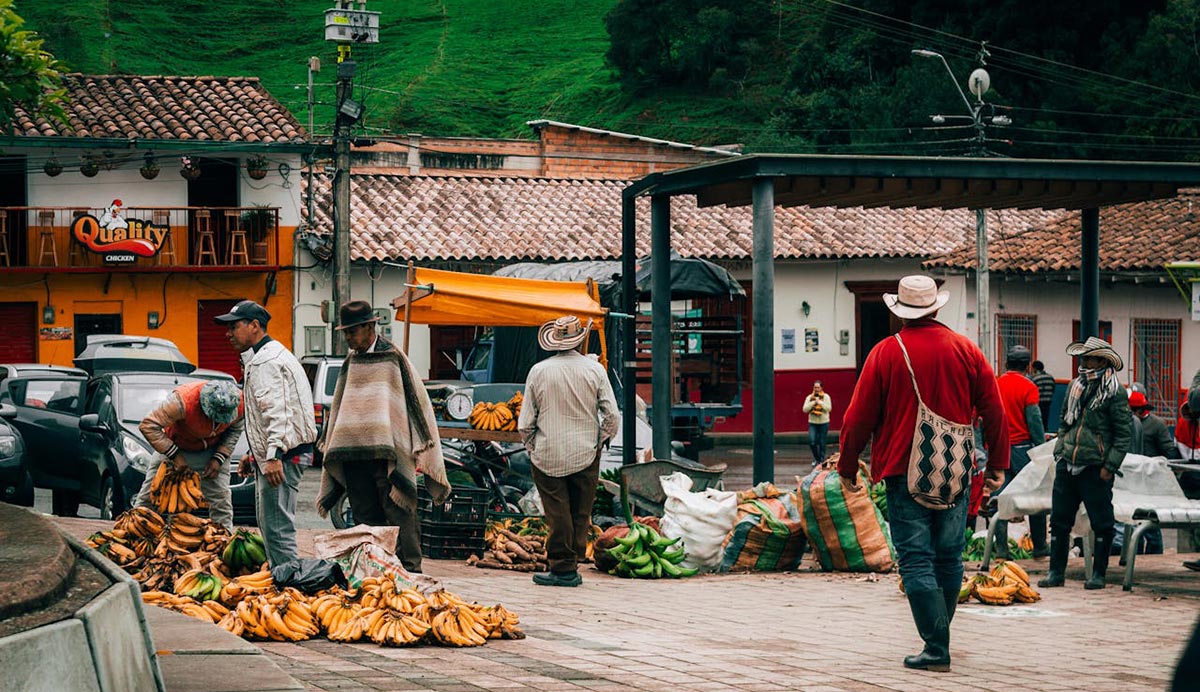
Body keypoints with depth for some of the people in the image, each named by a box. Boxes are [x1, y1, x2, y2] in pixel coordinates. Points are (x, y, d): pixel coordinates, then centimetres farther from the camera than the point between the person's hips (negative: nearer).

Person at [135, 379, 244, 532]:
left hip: (212, 451, 3)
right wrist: (174, 455, -32)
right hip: (175, 447, -3)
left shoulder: (240, 402, -25)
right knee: (148, 497, -2)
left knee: (221, 500, -3)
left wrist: (219, 459, -14)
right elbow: (148, 425, -34)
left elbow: (235, 430, -3)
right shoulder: (183, 401, -40)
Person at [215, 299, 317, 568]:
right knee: (268, 525, 15)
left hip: (282, 455, -11)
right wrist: (253, 455, 29)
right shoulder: (259, 358, 23)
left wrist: (274, 455, -31)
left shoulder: (265, 361, -13)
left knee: (277, 528, -15)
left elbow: (278, 411, -24)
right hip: (270, 456, 11)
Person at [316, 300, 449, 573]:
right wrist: (329, 447, 20)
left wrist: (422, 452, -6)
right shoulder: (350, 364, 16)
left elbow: (417, 401, -2)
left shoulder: (393, 358, -1)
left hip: (389, 456, -5)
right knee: (366, 520, 5)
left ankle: (410, 572, -7)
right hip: (354, 456, 6)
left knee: (399, 516, -7)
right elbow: (339, 409, 23)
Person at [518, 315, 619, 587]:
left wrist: (533, 450, 12)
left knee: (557, 514, 3)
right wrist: (599, 442, 8)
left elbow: (525, 424, -1)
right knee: (580, 514, 9)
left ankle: (562, 567, 3)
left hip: (548, 456, -1)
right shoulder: (594, 370, -4)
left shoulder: (538, 371, -3)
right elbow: (612, 417, -5)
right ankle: (572, 566, 10)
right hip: (585, 455, 1)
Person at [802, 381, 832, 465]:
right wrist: (814, 402, -13)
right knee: (812, 441, -11)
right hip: (812, 423, 1)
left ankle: (821, 460, 15)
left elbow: (829, 408, -10)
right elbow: (805, 409, -4)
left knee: (822, 443, 2)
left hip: (823, 423, -1)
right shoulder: (809, 397, 6)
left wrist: (819, 402, -15)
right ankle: (816, 458, 9)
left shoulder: (826, 397, 1)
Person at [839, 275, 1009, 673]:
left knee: (916, 560, -3)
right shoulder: (966, 351, 4)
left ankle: (937, 649, -11)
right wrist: (997, 463, 16)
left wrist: (847, 467, 8)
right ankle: (938, 634, 28)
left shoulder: (886, 353, -5)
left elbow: (859, 417, -3)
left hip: (905, 472, -3)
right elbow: (993, 410, 6)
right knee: (949, 557, 15)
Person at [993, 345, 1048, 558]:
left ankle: (1001, 548, 0)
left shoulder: (994, 385, 5)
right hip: (1022, 448, -3)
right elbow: (1035, 421, -8)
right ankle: (1039, 547, 11)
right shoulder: (1028, 387, -6)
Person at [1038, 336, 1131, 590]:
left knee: (1101, 522, 2)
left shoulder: (1115, 392, -7)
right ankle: (1056, 572, 13)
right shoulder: (1075, 387, 13)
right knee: (1059, 520, 6)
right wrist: (1059, 451, 13)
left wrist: (1110, 466, -12)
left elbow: (1123, 434, -8)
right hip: (1067, 465, 6)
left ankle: (1098, 574, 11)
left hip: (1096, 468, -6)